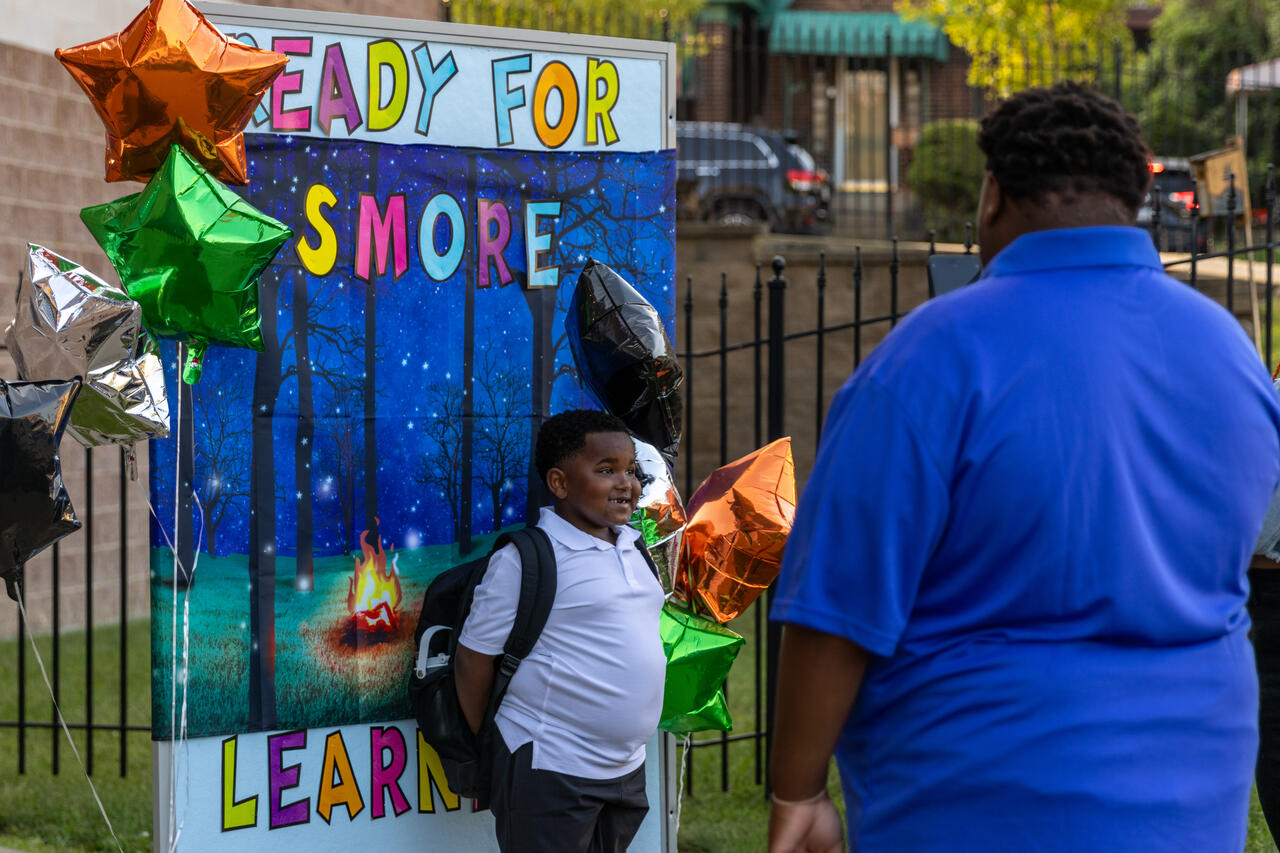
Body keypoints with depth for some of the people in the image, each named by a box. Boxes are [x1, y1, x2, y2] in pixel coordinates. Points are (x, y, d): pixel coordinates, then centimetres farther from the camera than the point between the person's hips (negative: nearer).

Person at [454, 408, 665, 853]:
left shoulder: (633, 550, 11)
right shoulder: (525, 561, -12)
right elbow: (473, 661, -8)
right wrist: (487, 748, 0)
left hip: (625, 772, 7)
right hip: (549, 775, -7)